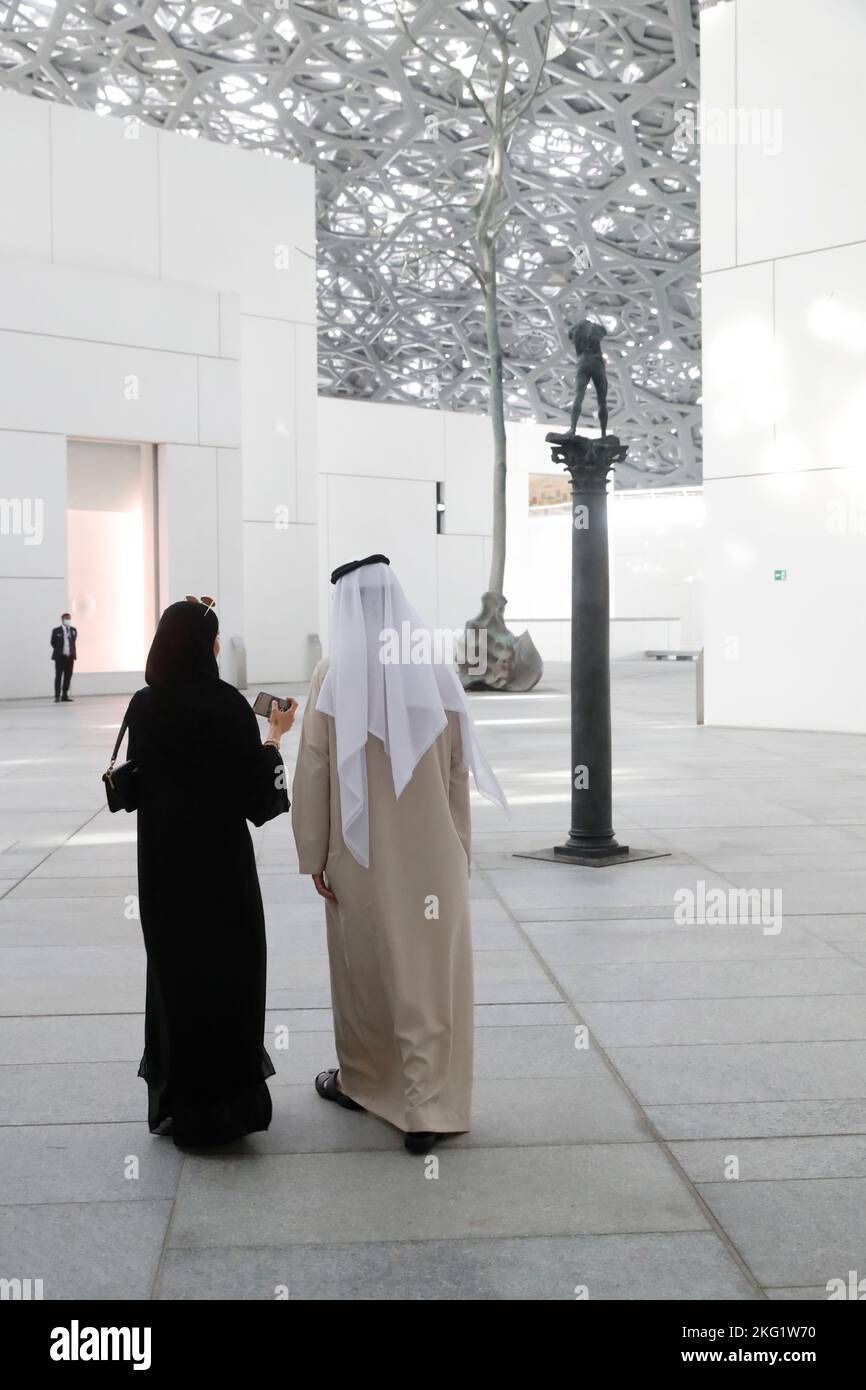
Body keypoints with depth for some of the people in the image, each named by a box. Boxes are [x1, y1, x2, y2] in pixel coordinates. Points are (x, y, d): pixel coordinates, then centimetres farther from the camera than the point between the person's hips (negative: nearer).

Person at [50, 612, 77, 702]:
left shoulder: (74, 630, 7)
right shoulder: (56, 631, -4)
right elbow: (53, 643, 4)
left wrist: (72, 652, 11)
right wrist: (59, 650, 6)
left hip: (70, 656, 4)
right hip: (60, 656, -4)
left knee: (68, 676, 6)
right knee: (58, 676, -5)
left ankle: (65, 696, 13)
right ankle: (57, 696, -4)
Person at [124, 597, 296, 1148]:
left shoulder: (143, 707, -3)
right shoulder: (228, 705, -15)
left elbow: (134, 778, 7)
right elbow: (257, 785, -11)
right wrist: (276, 735, 3)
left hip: (162, 854, 4)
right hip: (220, 852, -4)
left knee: (174, 963, 14)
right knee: (228, 963, 8)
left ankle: (178, 1094, 22)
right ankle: (229, 1093, 14)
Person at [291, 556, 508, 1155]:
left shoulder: (334, 674, -9)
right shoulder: (435, 668, -3)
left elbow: (313, 773, -8)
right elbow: (458, 771, 2)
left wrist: (314, 854, 0)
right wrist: (460, 847, 11)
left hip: (362, 852, -1)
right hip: (432, 851, 1)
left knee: (363, 965, 17)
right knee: (430, 973, 5)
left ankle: (360, 1080, 35)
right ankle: (427, 1110, 3)